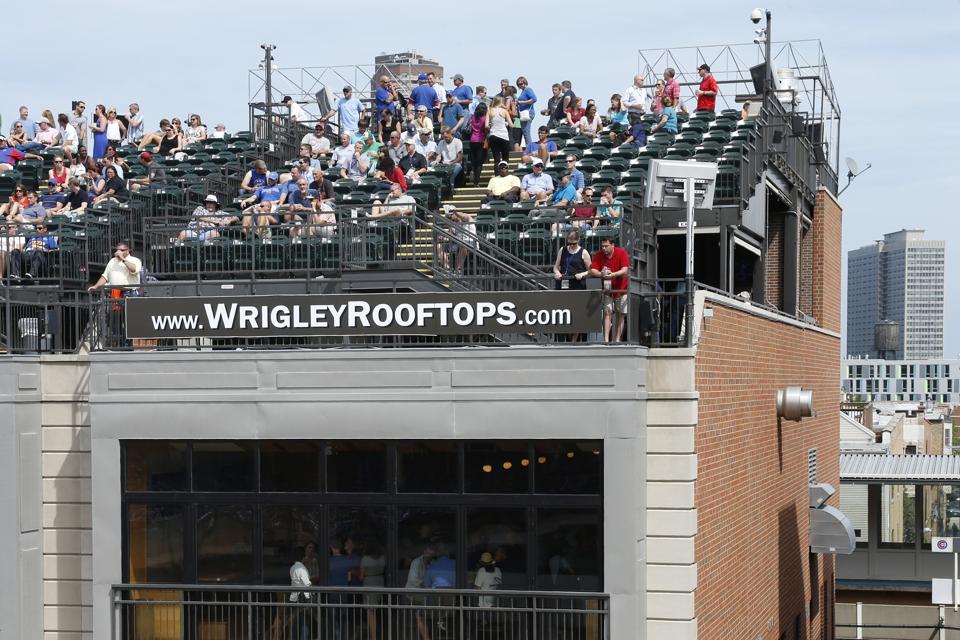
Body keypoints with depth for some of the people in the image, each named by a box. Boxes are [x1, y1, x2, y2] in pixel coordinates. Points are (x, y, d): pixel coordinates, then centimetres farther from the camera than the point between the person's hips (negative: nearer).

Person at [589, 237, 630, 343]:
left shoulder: (622, 253, -13)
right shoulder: (598, 255, -6)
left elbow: (625, 270, -24)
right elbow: (592, 270, -12)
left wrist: (612, 274, -40)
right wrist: (601, 274, -33)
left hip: (621, 289, -1)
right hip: (607, 289, 1)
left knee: (620, 315, 1)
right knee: (607, 312, -10)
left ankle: (617, 340, 6)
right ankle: (606, 339, -17)